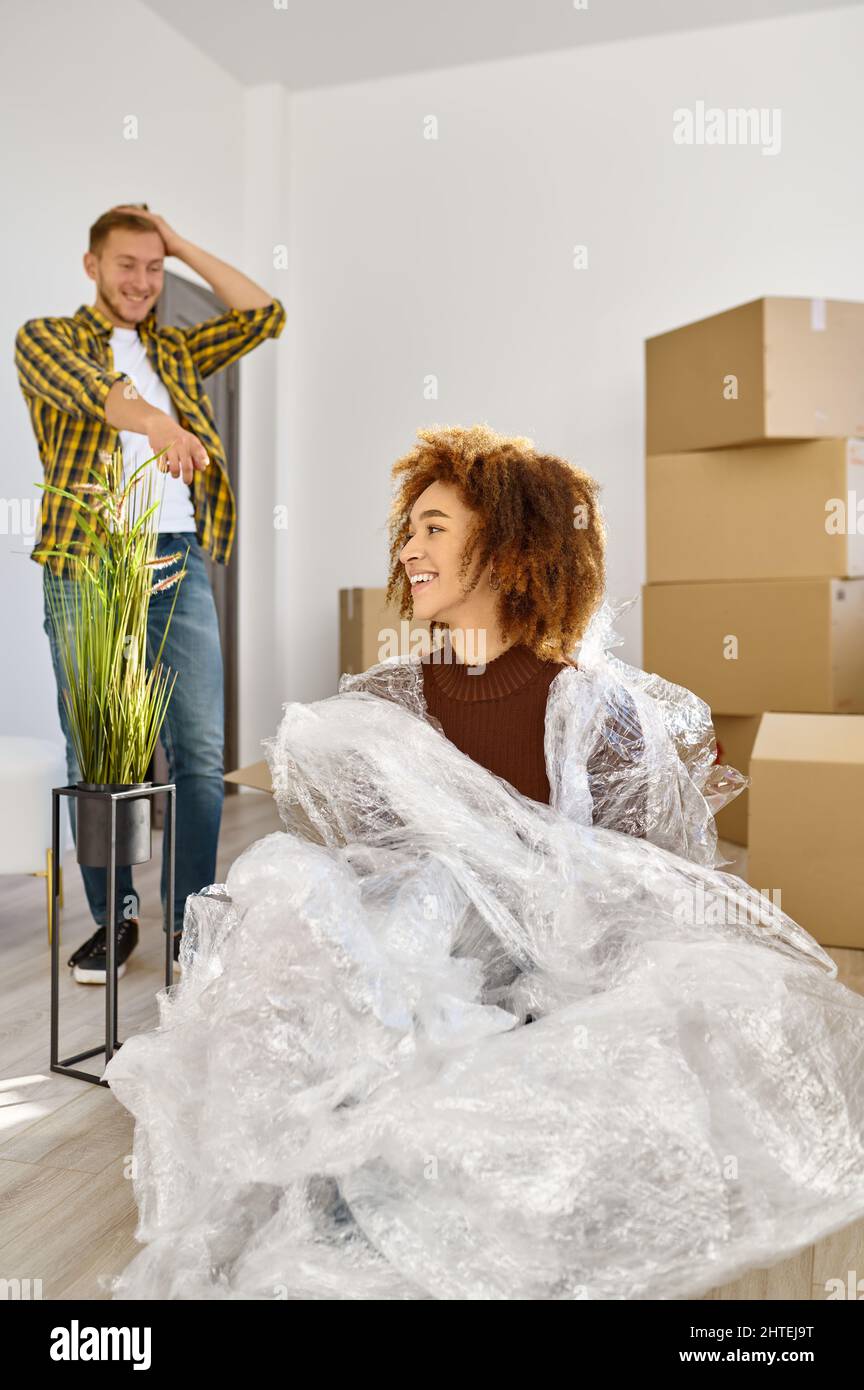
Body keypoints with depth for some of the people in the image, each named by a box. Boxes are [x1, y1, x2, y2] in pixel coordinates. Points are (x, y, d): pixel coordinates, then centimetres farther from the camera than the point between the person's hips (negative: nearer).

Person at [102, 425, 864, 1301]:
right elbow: (330, 881, 6)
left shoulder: (600, 708, -5)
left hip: (558, 1003, -1)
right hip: (400, 994, 2)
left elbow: (643, 906, -3)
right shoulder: (373, 708, 2)